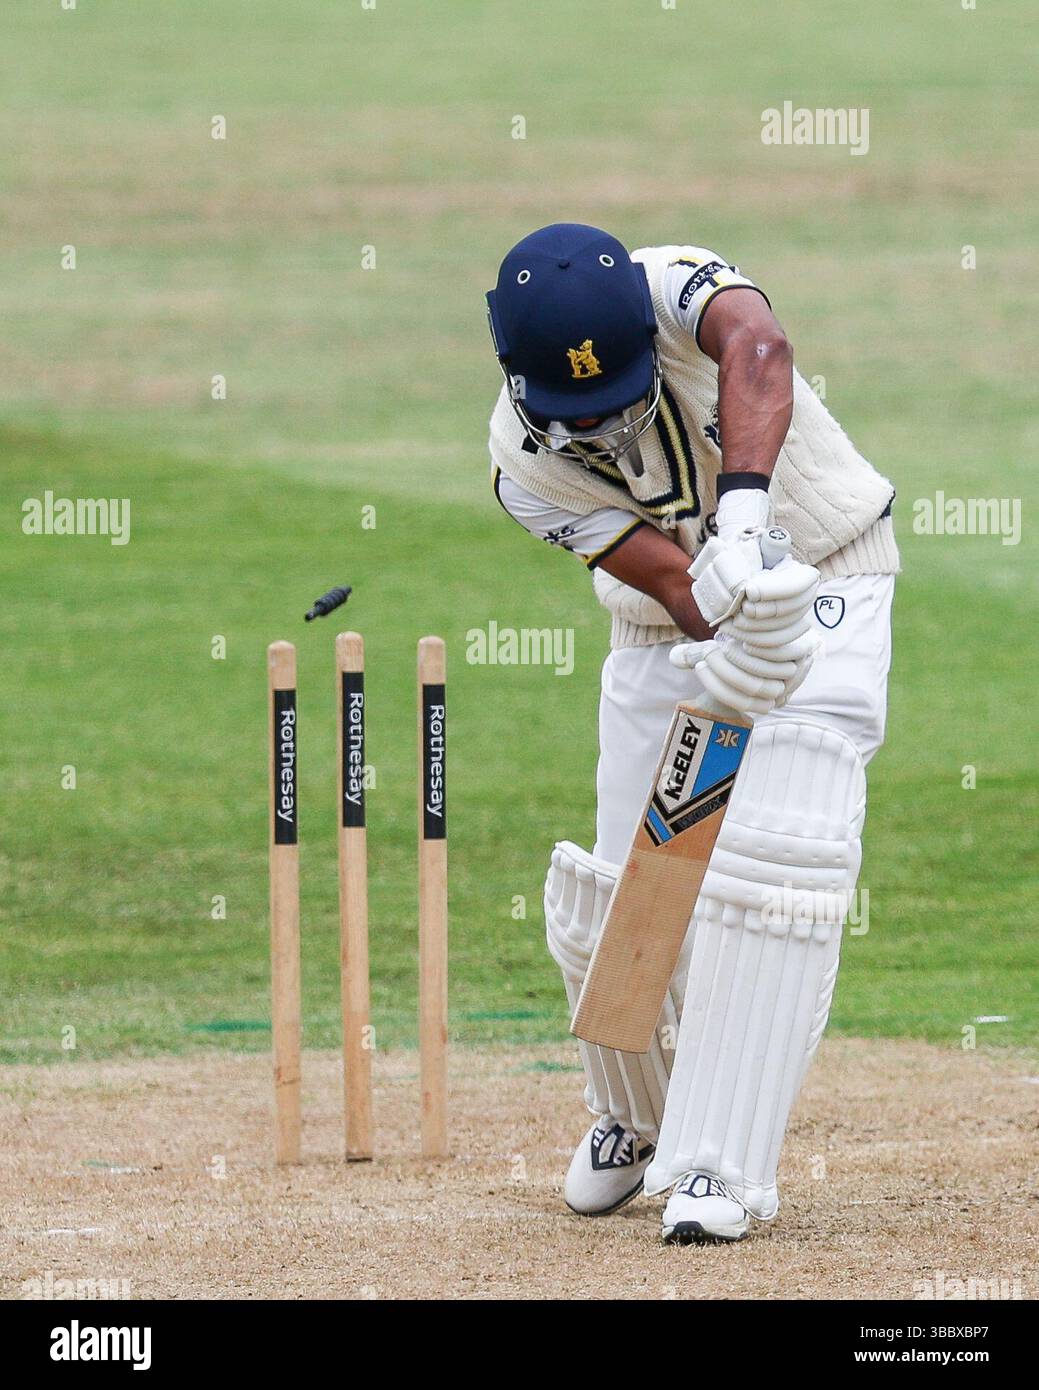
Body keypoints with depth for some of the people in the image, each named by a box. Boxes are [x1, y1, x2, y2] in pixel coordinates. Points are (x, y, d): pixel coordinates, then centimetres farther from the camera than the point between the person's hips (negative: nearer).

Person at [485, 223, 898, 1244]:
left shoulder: (674, 290, -27)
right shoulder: (525, 467, -20)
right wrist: (729, 630, -48)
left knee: (772, 866, -18)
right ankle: (635, 1116, 31)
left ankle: (717, 1163, -13)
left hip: (827, 578, -3)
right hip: (670, 627, 3)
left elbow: (757, 350, -51)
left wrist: (743, 507, -66)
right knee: (623, 891, 1)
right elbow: (677, 581, -26)